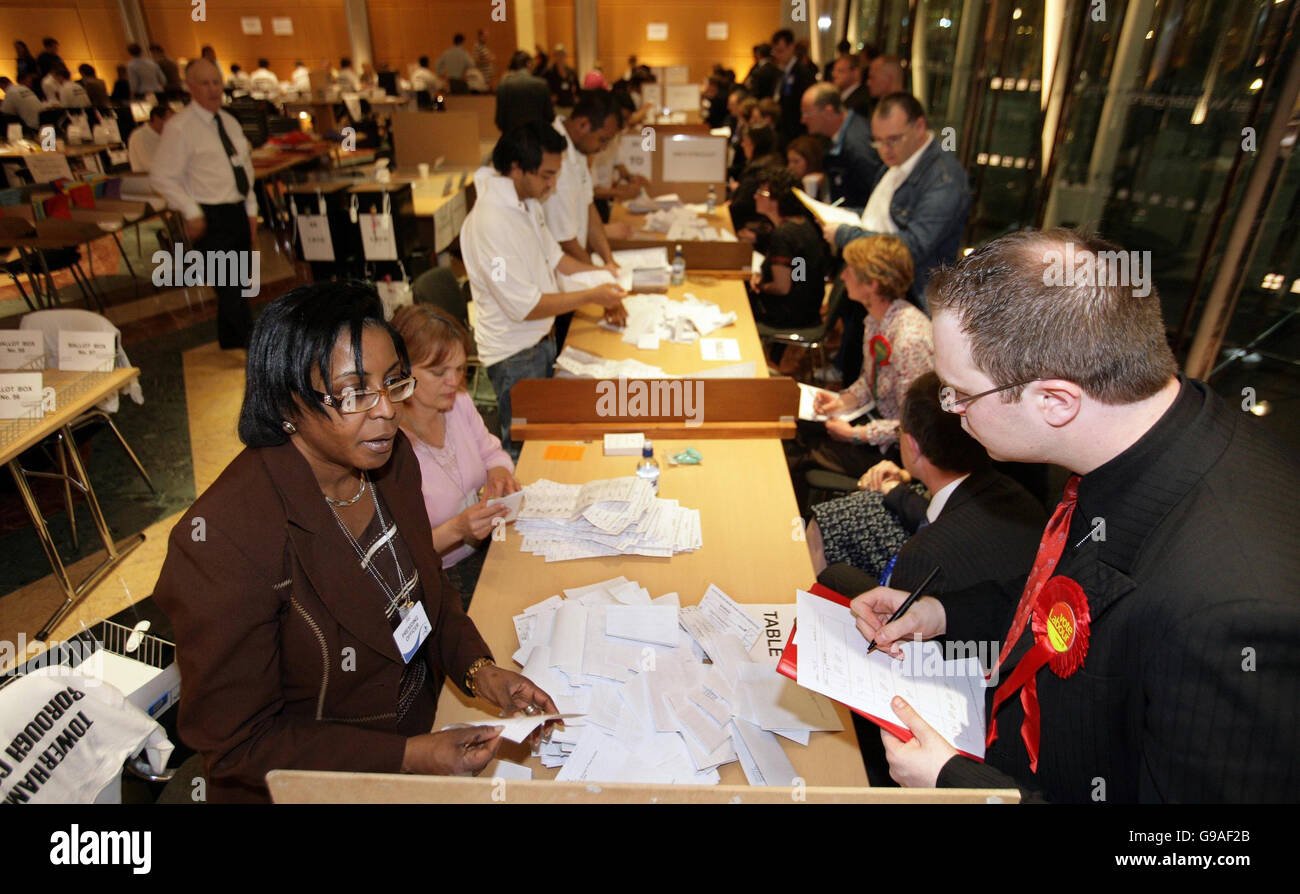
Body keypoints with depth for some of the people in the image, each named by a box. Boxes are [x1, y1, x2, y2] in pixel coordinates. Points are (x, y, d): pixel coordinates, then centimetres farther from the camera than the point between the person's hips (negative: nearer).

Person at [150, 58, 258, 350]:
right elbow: (162, 178, -9)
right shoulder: (179, 127, -8)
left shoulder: (230, 122, 14)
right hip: (211, 219, -7)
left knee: (233, 292, 14)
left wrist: (251, 211, 12)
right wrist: (192, 212, -14)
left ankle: (230, 354, 27)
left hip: (238, 214, 7)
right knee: (232, 295, -11)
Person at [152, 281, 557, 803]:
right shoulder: (225, 539, -27)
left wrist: (479, 669, -8)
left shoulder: (391, 457, -8)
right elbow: (238, 742, -18)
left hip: (421, 723, 5)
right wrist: (409, 757, -23)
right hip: (310, 786, -5)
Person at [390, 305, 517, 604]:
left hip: (487, 545, 7)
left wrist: (499, 473, -8)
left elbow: (491, 452, 15)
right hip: (438, 578, -7)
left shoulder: (458, 401, -2)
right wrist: (455, 529, -32)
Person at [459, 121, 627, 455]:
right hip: (514, 354, -9)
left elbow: (551, 255, 18)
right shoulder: (491, 223, -28)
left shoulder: (528, 202, 2)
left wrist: (602, 277, 6)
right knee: (522, 451, 6)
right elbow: (525, 307, -26)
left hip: (542, 339, 9)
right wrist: (591, 296, -20)